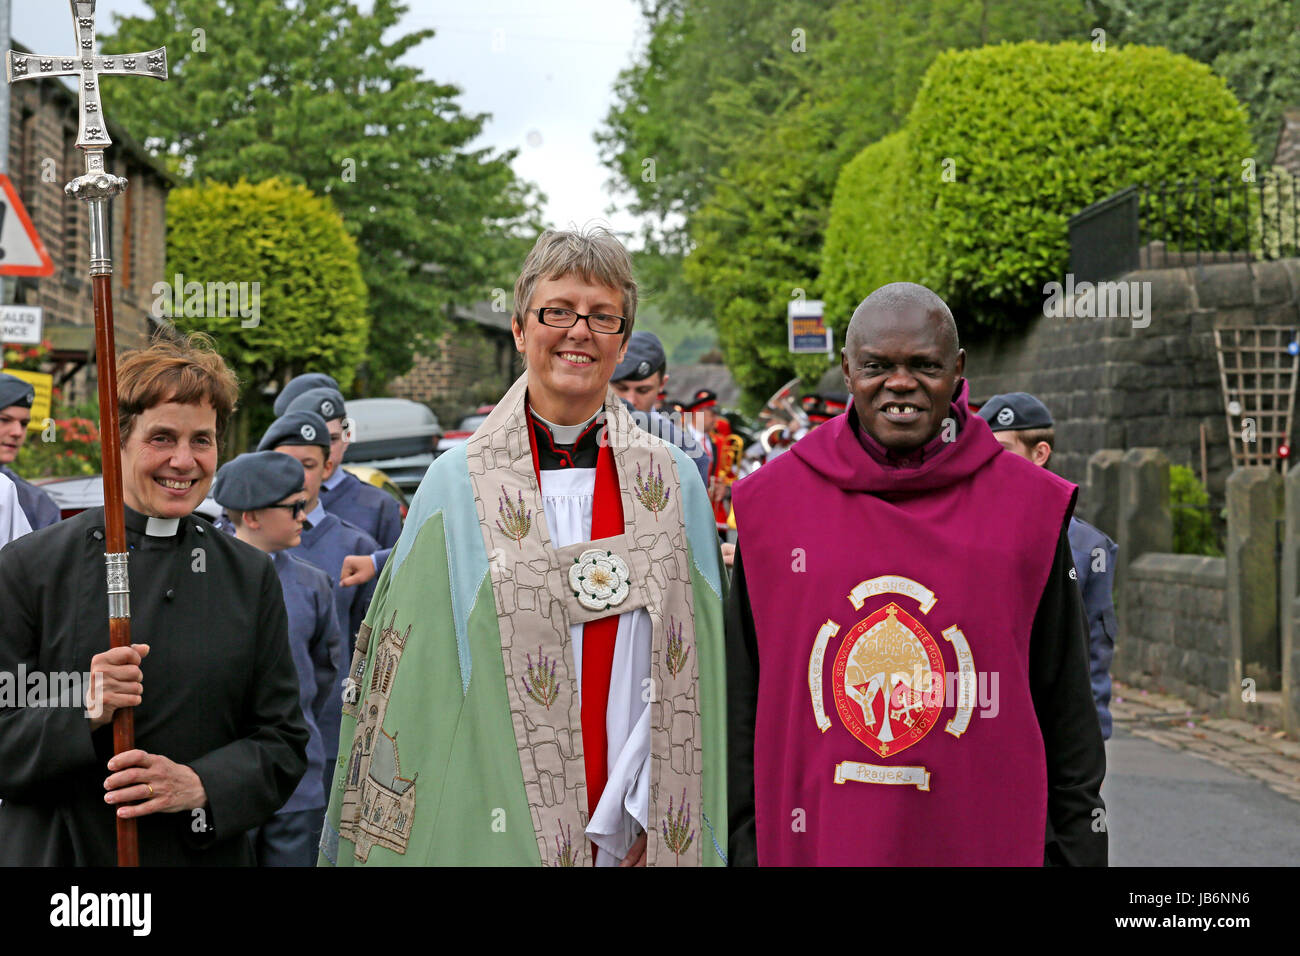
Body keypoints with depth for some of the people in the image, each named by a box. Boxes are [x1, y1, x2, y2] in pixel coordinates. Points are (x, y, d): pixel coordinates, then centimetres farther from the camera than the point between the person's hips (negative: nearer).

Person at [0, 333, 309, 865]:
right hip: (57, 852, -2)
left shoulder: (251, 577, 3)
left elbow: (283, 743, 2)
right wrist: (83, 715, -22)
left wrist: (201, 785, -15)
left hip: (208, 855, 2)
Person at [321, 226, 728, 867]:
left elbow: (693, 669, 3)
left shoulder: (673, 483, 3)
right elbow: (416, 676, -1)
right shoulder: (458, 484, -2)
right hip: (496, 831, -1)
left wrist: (654, 815, -6)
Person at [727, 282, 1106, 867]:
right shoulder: (769, 502, 2)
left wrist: (1077, 851, 2)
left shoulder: (1029, 506, 0)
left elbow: (1067, 719, 4)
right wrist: (742, 848, 5)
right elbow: (740, 709, 7)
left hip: (989, 845, 0)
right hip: (809, 846, 1)